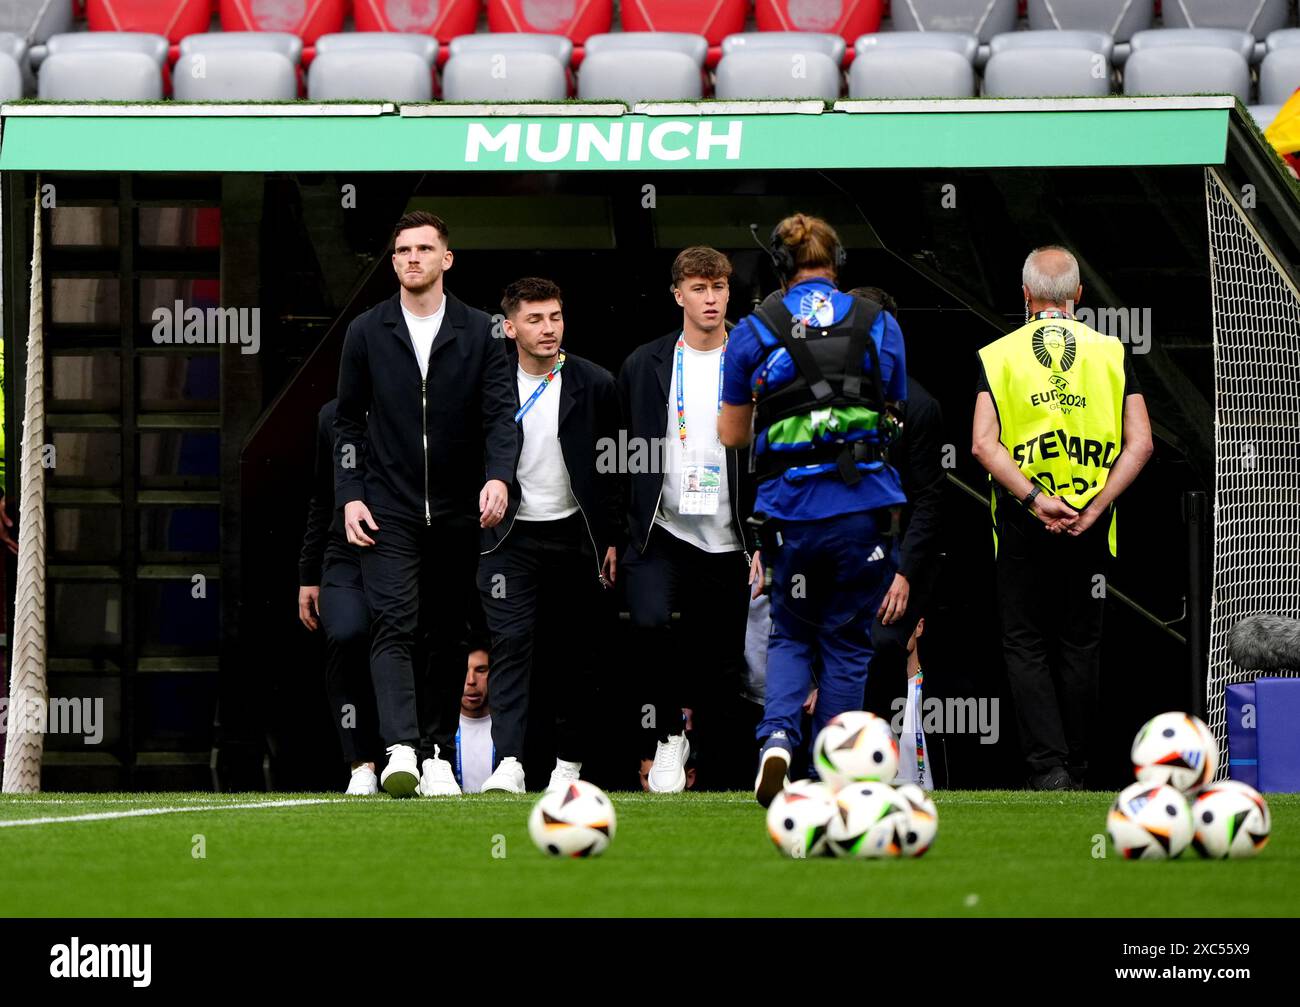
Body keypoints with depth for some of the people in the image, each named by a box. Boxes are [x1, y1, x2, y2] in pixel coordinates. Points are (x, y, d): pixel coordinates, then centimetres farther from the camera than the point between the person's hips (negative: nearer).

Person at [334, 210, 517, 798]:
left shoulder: (478, 333, 4)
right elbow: (348, 419, 10)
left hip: (457, 509, 1)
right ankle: (401, 750, -28)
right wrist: (350, 496, 0)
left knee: (447, 634, 6)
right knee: (394, 627, -15)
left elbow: (500, 412, -2)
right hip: (387, 509, -1)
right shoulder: (367, 332, 6)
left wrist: (497, 475, -20)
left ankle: (436, 754, 16)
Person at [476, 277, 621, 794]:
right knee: (511, 642, -13)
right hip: (511, 536, -1)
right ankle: (508, 762, -22)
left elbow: (613, 470, 4)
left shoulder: (594, 384, 0)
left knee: (577, 654, 5)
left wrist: (613, 539, 1)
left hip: (574, 535, 1)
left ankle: (568, 762, 15)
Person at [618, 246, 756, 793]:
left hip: (729, 542, 0)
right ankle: (669, 734, -5)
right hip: (661, 534, 0)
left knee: (717, 660, 3)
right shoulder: (644, 366, 6)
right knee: (649, 623, -24)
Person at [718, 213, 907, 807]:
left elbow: (731, 435, 9)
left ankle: (777, 736, -10)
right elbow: (896, 418, 13)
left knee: (791, 635, 16)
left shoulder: (753, 332, 3)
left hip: (792, 509, 0)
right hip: (866, 506, 0)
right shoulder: (879, 325, 6)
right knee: (847, 641, 11)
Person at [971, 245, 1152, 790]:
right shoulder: (1111, 352, 3)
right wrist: (1093, 507, -9)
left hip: (1022, 521, -1)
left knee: (1025, 646, 5)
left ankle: (1048, 766, -8)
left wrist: (1035, 499, -15)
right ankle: (1074, 768, 18)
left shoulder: (998, 355, 0)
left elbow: (984, 443, -13)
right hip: (1089, 527, 1)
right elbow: (1140, 443, -6)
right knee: (1080, 645, 12)